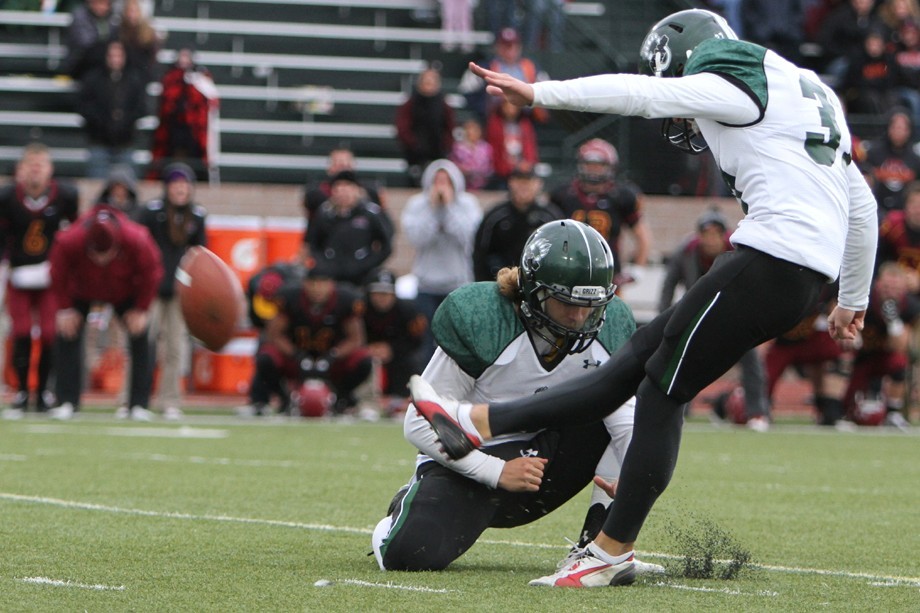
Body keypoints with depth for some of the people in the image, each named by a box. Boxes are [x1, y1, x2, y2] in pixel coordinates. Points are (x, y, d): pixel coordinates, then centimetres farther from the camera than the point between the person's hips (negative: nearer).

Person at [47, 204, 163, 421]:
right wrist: (65, 309, -14)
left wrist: (141, 310, -15)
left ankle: (140, 406, -5)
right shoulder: (68, 242, -39)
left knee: (139, 338, -10)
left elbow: (151, 274, -19)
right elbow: (59, 276, -18)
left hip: (125, 292, 0)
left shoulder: (137, 241, -38)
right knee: (67, 335, -14)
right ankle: (66, 403, -9)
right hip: (82, 291, 0)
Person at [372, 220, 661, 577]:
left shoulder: (609, 328, -9)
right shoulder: (479, 320, -21)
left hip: (543, 454, 4)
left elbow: (626, 423, -14)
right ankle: (410, 510, 10)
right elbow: (420, 423, -18)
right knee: (412, 554, -30)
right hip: (470, 465, -4)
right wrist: (497, 472, -25)